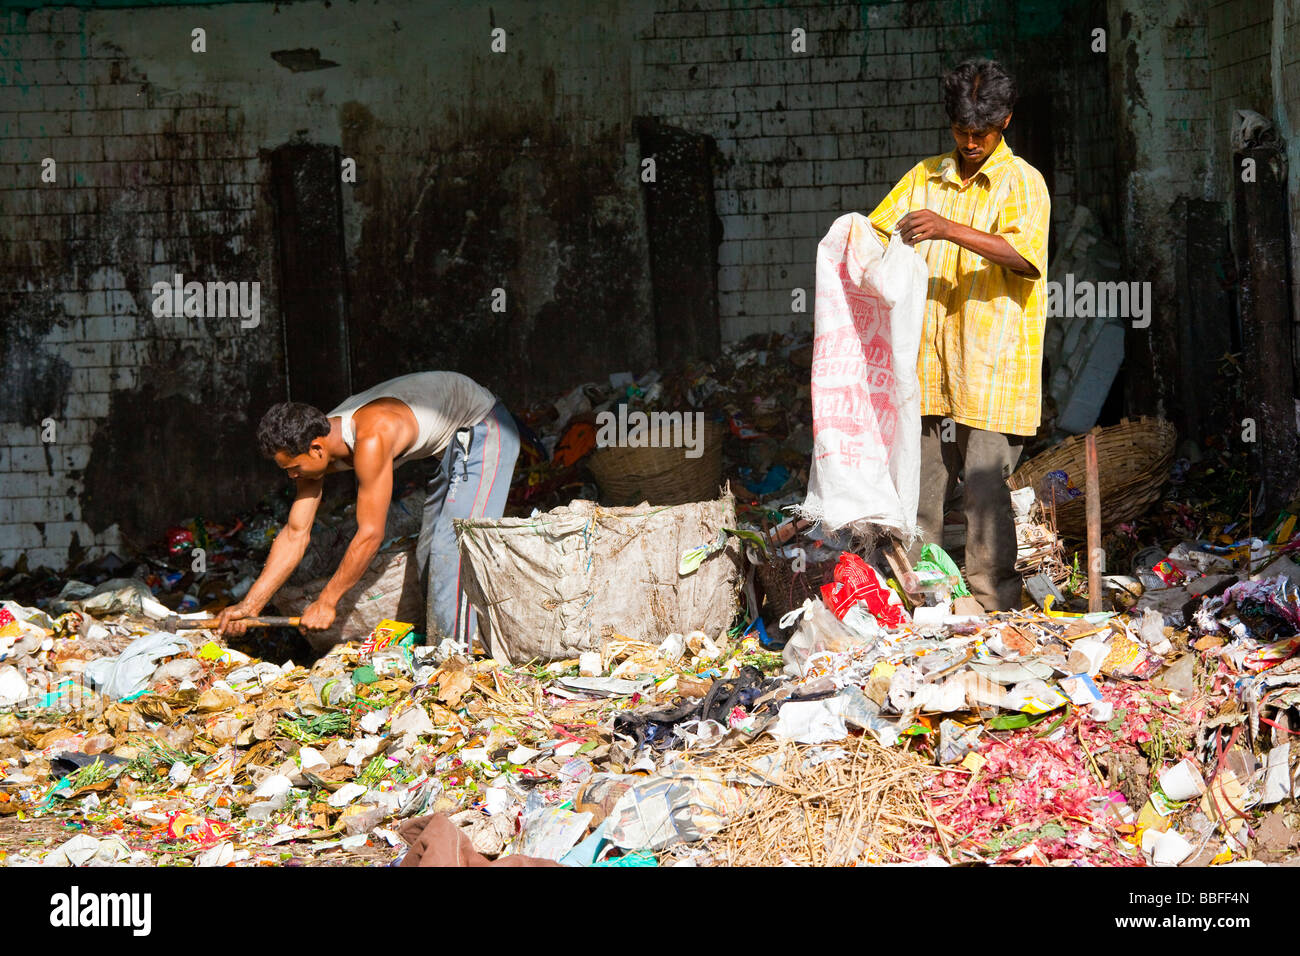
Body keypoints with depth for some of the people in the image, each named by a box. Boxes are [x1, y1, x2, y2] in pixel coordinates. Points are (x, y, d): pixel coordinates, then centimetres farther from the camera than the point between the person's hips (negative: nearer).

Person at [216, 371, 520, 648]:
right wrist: (250, 604, -6)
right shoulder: (316, 446, -9)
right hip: (458, 441, 9)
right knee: (430, 554, 11)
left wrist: (326, 603, -23)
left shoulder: (371, 440, -37)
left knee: (452, 550, -17)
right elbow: (295, 534, -3)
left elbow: (371, 534, -31)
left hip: (485, 429, -9)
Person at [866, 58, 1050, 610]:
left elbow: (1023, 254, -17)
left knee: (985, 491, -6)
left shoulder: (1022, 182, -1)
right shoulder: (926, 177, 16)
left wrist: (950, 230, -29)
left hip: (993, 363, -5)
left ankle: (994, 610, 1)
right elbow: (876, 234, 17)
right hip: (929, 364, 5)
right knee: (919, 488, 6)